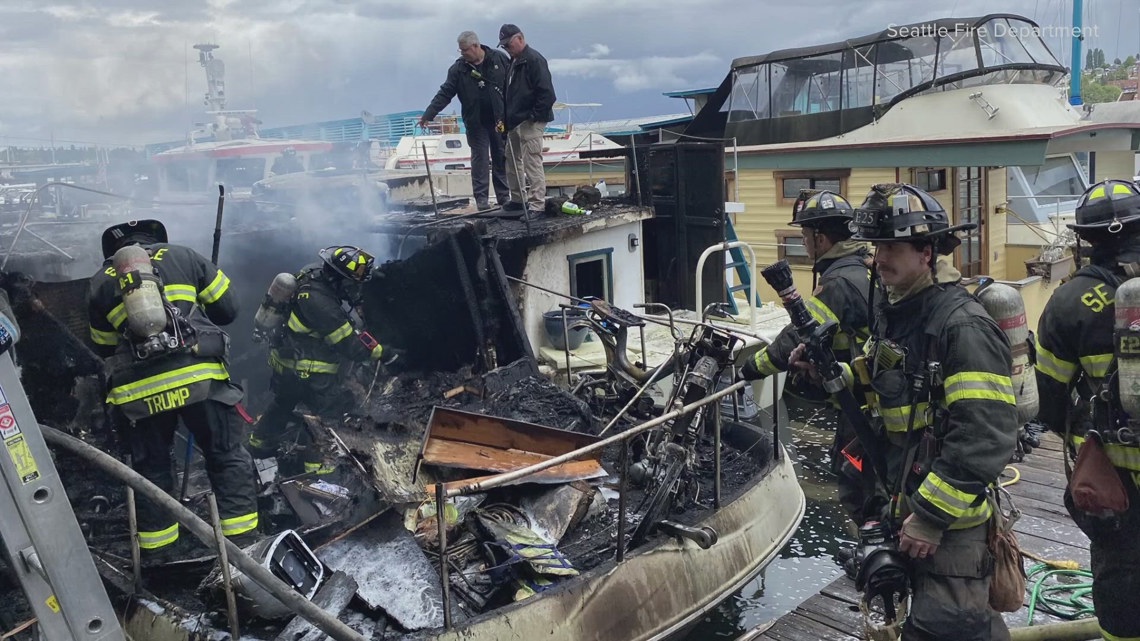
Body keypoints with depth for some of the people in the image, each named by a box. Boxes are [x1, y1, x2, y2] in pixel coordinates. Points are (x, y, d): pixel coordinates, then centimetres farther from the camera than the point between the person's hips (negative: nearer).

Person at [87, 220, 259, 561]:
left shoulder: (100, 283, 19)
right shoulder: (183, 256, 14)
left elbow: (104, 347, 23)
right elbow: (228, 308, 13)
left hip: (137, 389, 2)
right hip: (198, 376, -1)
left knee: (151, 469, 18)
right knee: (228, 457, 11)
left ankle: (160, 555, 25)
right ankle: (243, 544, 9)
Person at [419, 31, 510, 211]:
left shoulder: (499, 59, -3)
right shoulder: (458, 68, -1)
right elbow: (444, 94, -3)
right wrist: (428, 114, -12)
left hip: (500, 120, 0)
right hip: (476, 123, 0)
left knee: (501, 159, 7)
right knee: (479, 159, 0)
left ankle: (504, 196, 15)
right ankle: (481, 198, 4)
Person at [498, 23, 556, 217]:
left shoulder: (534, 60, -12)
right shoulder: (513, 62, 16)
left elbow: (547, 93, -19)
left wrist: (533, 116, -17)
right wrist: (506, 119, 14)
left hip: (530, 122, -10)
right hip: (515, 121, 10)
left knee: (532, 162, -11)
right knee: (512, 160, 16)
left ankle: (537, 205, -9)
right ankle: (518, 199, 27)